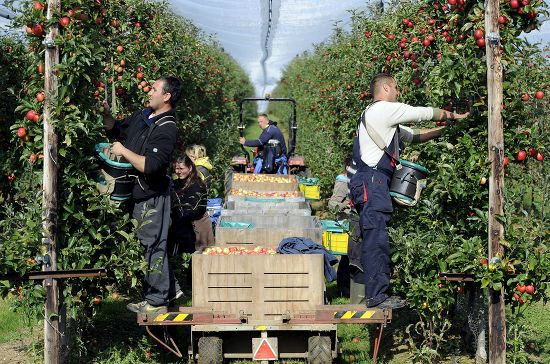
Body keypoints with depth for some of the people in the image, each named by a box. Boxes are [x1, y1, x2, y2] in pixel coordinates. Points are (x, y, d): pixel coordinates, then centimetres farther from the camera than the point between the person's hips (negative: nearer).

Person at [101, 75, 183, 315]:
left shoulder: (166, 130, -21)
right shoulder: (143, 116, 7)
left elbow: (150, 166, -30)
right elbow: (116, 130, 23)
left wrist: (123, 151, -20)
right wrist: (106, 114, 4)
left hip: (151, 197, -9)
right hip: (138, 194, 9)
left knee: (152, 246, -1)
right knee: (153, 244, 18)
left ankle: (156, 301, 9)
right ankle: (170, 288, 30)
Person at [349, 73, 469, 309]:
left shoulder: (385, 118, 28)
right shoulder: (384, 109, -4)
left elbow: (414, 136, 30)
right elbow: (425, 113, 0)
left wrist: (444, 130, 27)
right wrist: (452, 116, 15)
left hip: (372, 183, 11)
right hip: (372, 180, -11)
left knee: (375, 239, 9)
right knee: (376, 239, -12)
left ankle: (375, 294, 10)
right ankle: (377, 296, -14)